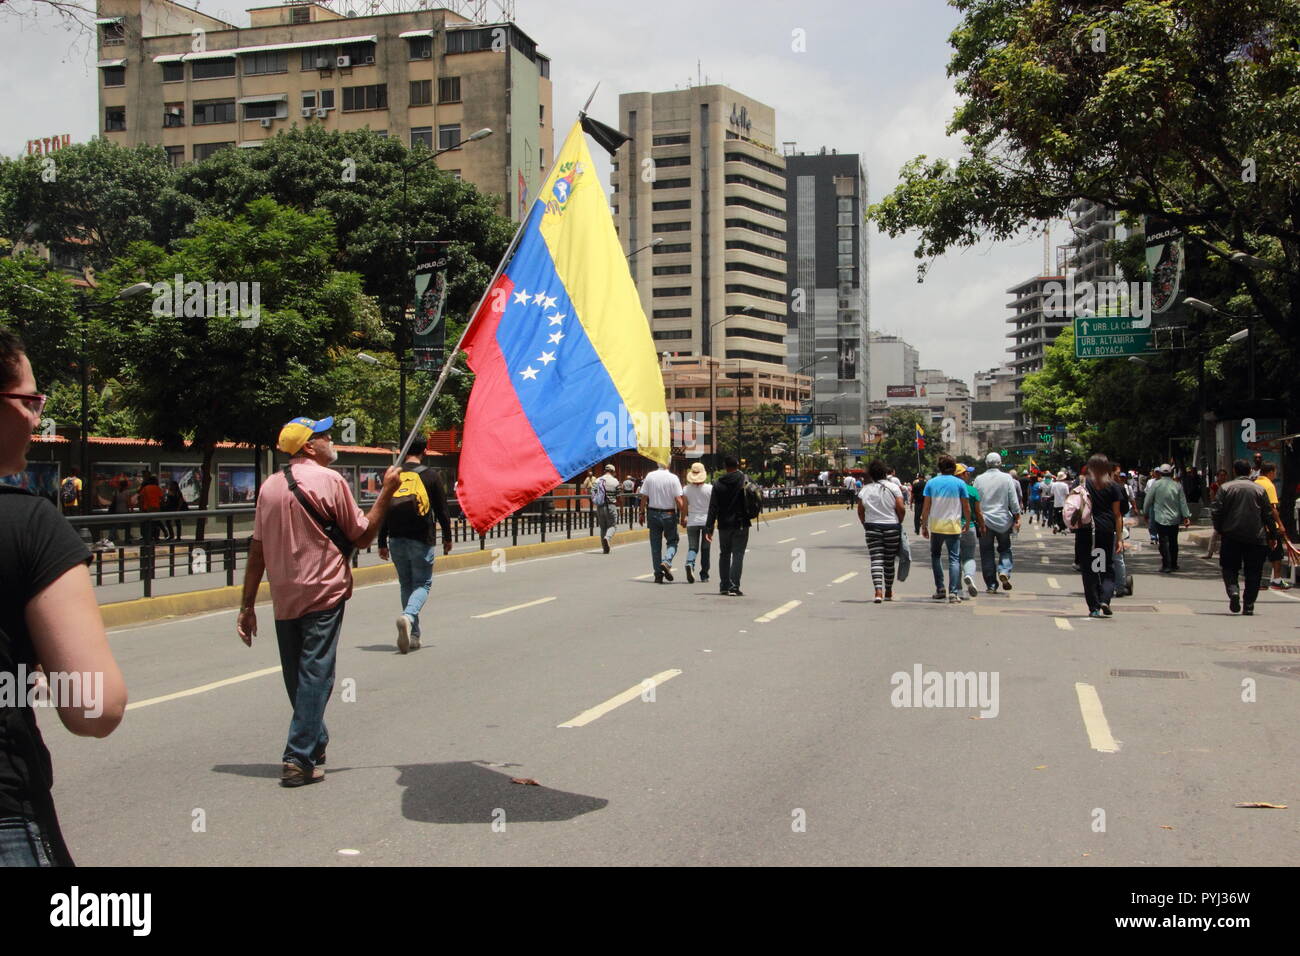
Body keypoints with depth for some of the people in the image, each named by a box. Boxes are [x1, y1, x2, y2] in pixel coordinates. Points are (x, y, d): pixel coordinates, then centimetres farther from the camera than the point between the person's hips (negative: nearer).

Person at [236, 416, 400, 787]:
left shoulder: (270, 486, 8)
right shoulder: (329, 480, -9)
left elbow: (257, 551, 7)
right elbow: (362, 537, -5)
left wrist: (247, 606, 10)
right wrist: (387, 491, 3)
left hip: (284, 599, 6)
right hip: (323, 595, -6)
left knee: (297, 678, 17)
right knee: (315, 676, -3)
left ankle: (314, 744, 33)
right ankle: (299, 759, -7)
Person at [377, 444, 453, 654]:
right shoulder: (429, 475, -1)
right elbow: (442, 510, 1)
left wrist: (382, 543, 13)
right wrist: (447, 538, 13)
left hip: (396, 540, 3)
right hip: (421, 540, -3)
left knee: (406, 585, 14)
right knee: (422, 583, 5)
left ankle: (414, 635, 16)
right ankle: (408, 616, -24)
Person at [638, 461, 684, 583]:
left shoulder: (650, 476, -2)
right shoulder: (673, 478, -9)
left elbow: (644, 497, -1)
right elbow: (679, 500, -12)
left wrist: (642, 513, 9)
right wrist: (683, 516, -4)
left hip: (653, 514, 2)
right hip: (669, 514, -2)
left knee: (655, 544, 9)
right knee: (672, 541, 12)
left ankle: (658, 574, 9)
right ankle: (667, 562, -15)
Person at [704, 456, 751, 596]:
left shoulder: (718, 484, -2)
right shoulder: (745, 480, -6)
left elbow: (713, 508, -3)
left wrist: (709, 528, -1)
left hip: (724, 525, 2)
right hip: (741, 524, -2)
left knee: (724, 554, 15)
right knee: (738, 554, -2)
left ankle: (724, 586, 19)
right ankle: (734, 586, -10)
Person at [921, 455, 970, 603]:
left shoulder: (931, 483, 2)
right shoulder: (960, 483, -1)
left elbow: (926, 507, 1)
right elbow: (966, 508, 1)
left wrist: (924, 526, 9)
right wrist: (967, 523, 15)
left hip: (936, 526, 1)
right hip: (953, 526, -1)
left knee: (935, 555, 18)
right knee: (954, 559, 0)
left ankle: (939, 588, 13)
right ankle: (953, 593, -9)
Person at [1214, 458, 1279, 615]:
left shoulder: (1224, 487, -1)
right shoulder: (1260, 489, 1)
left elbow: (1215, 511, -4)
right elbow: (1269, 514, 3)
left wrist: (1219, 530, 9)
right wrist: (1272, 535, 10)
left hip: (1231, 536, -1)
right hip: (1256, 537, 1)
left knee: (1229, 568, 10)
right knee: (1253, 572, 6)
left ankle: (1233, 590, -17)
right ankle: (1248, 605, 3)